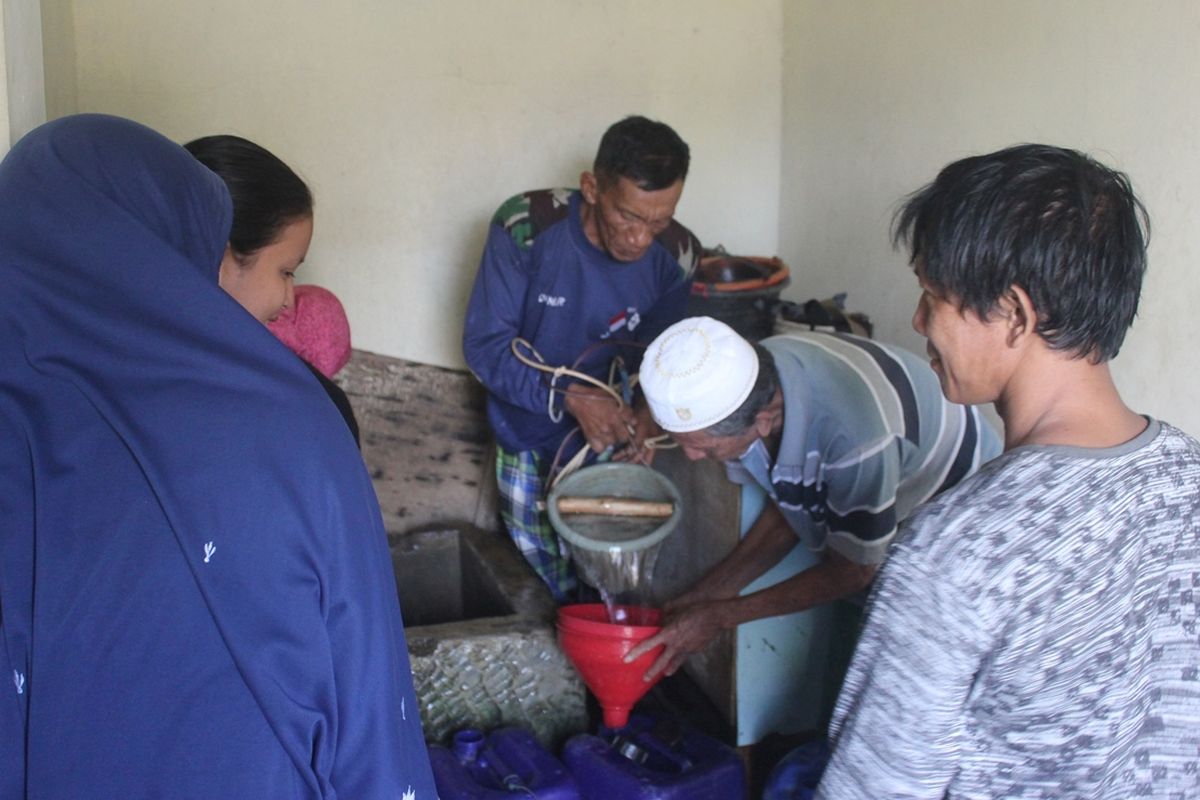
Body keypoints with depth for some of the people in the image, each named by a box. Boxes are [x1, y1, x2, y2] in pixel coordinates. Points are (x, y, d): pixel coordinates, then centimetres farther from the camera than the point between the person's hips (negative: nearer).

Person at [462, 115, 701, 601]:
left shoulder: (677, 256, -16)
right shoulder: (526, 227, -24)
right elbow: (485, 345, -20)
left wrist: (649, 412, -23)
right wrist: (571, 398, -32)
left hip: (612, 445, 1)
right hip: (529, 443, -1)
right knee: (541, 577, 12)